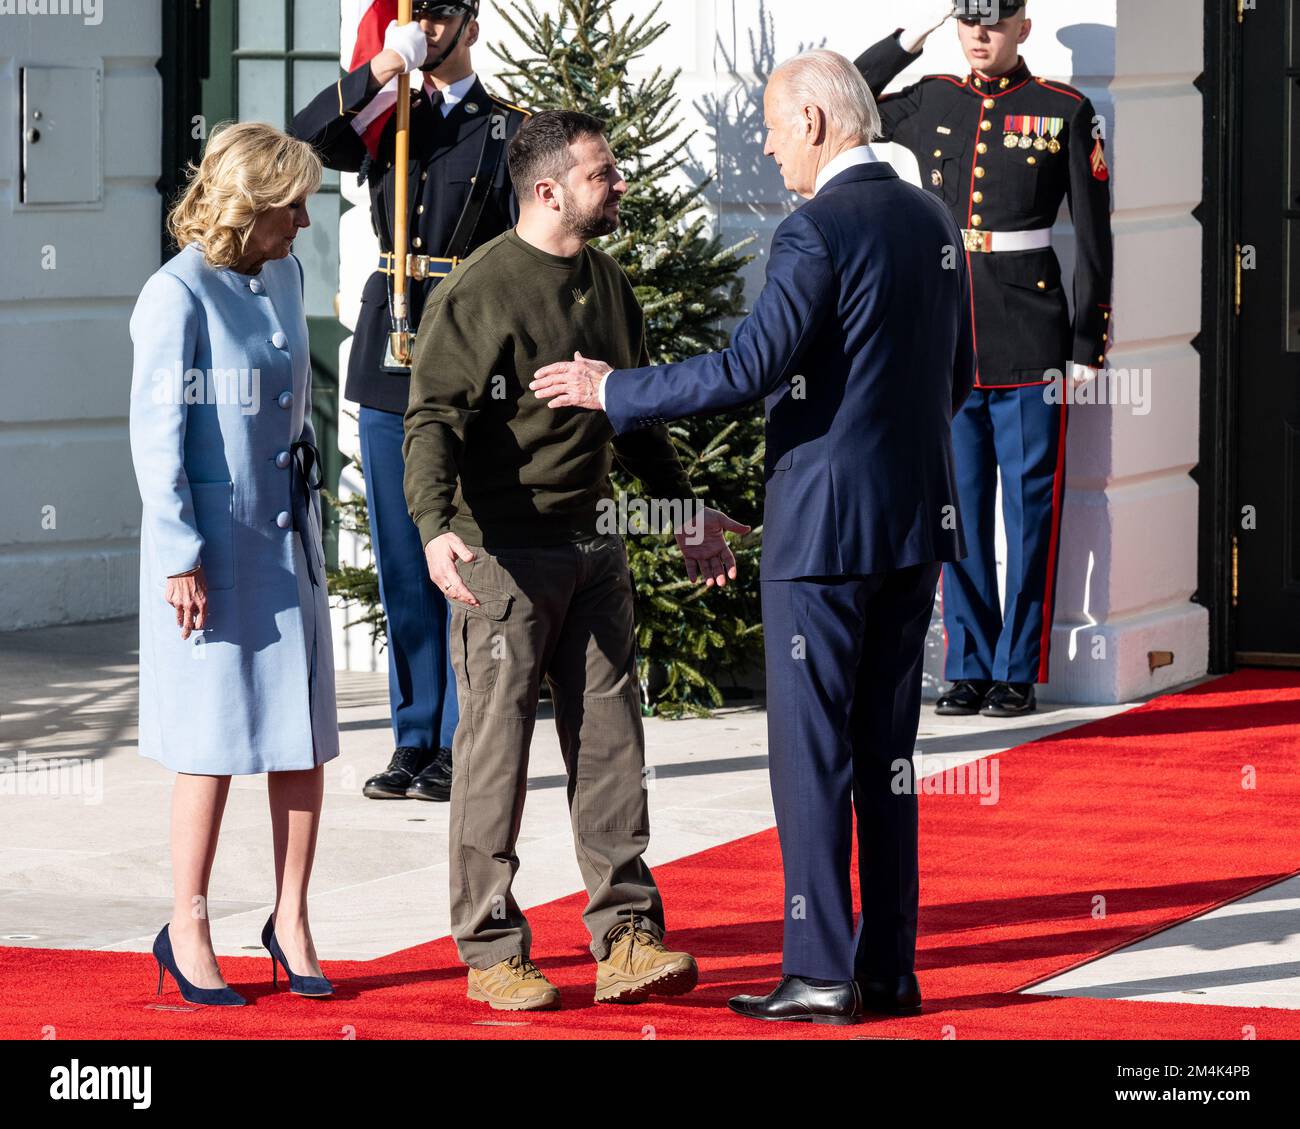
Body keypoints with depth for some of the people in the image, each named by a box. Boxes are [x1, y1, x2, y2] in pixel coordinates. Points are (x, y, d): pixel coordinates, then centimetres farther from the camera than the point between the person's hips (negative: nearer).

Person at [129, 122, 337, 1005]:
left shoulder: (285, 277, 9)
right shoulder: (179, 295, -13)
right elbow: (156, 433, -12)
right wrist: (181, 554, -15)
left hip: (288, 538, 7)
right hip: (214, 546, -7)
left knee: (305, 737, 6)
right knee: (215, 743, -1)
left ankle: (291, 918, 17)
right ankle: (187, 931, 9)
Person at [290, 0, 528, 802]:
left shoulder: (508, 131, 1)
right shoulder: (387, 120, 12)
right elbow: (303, 144, -5)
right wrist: (381, 68, -15)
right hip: (390, 364, 4)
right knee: (403, 563, 8)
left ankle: (461, 746, 2)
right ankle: (415, 741, 14)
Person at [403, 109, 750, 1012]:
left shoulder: (608, 284, 11)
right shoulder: (481, 292, -12)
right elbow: (433, 419, -18)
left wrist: (683, 509, 29)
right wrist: (436, 526, -33)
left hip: (594, 546, 7)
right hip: (504, 551, -7)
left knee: (610, 737, 6)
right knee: (497, 745, -1)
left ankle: (627, 937, 10)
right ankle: (491, 951, 6)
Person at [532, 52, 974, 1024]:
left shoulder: (819, 231, -16)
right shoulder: (933, 221, 9)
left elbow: (749, 368, -21)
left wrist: (613, 391, -11)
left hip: (825, 525, -8)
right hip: (919, 516, 8)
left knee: (812, 753, -2)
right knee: (886, 753, 11)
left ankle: (822, 975, -2)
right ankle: (890, 970, 13)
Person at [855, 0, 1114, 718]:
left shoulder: (1065, 113, 0)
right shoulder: (929, 105, 9)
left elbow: (1093, 237, 1)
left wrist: (1088, 349, -2)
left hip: (1030, 344, -3)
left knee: (1029, 509, 1)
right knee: (960, 509, 6)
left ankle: (1018, 673, 6)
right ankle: (969, 668, 14)